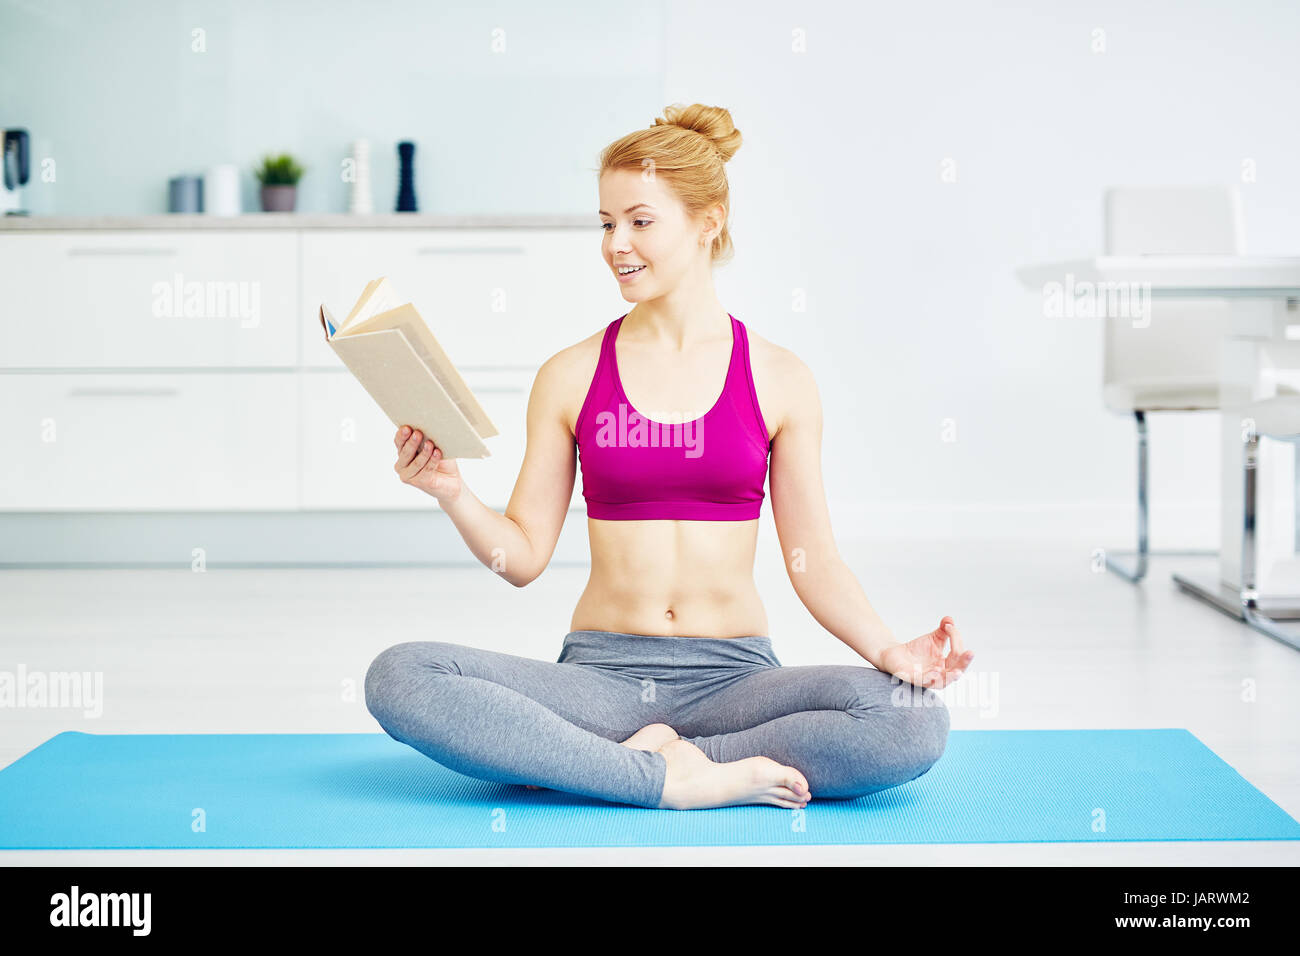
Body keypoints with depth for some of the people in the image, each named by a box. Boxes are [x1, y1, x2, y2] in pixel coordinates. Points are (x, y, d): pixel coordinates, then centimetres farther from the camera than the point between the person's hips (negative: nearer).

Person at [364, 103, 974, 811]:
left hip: (734, 677, 0)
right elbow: (522, 557, 6)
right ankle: (676, 778, -22)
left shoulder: (779, 380, 4)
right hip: (600, 672, 0)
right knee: (398, 677, -27)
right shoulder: (570, 377, 6)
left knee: (915, 723, -30)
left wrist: (889, 651, -12)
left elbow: (813, 560, 4)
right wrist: (451, 493, -12)